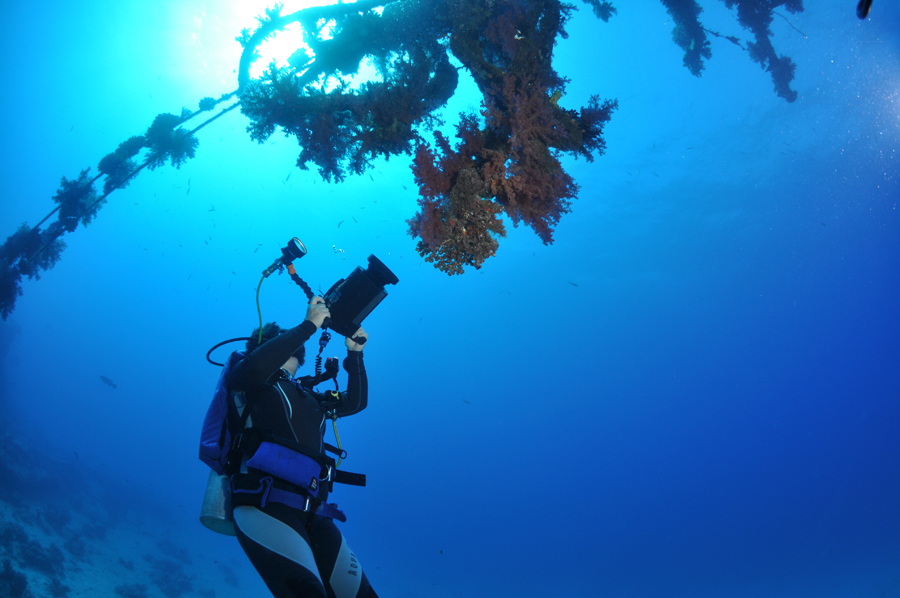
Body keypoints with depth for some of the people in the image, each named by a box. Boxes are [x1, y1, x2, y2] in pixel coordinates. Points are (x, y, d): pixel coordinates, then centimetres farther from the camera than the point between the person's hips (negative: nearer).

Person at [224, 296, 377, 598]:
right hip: (264, 503, -6)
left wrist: (354, 354, 24)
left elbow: (356, 402, 36)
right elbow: (255, 366, -12)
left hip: (311, 513, 7)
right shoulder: (251, 383, 12)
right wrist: (308, 326, -7)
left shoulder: (307, 397, 29)